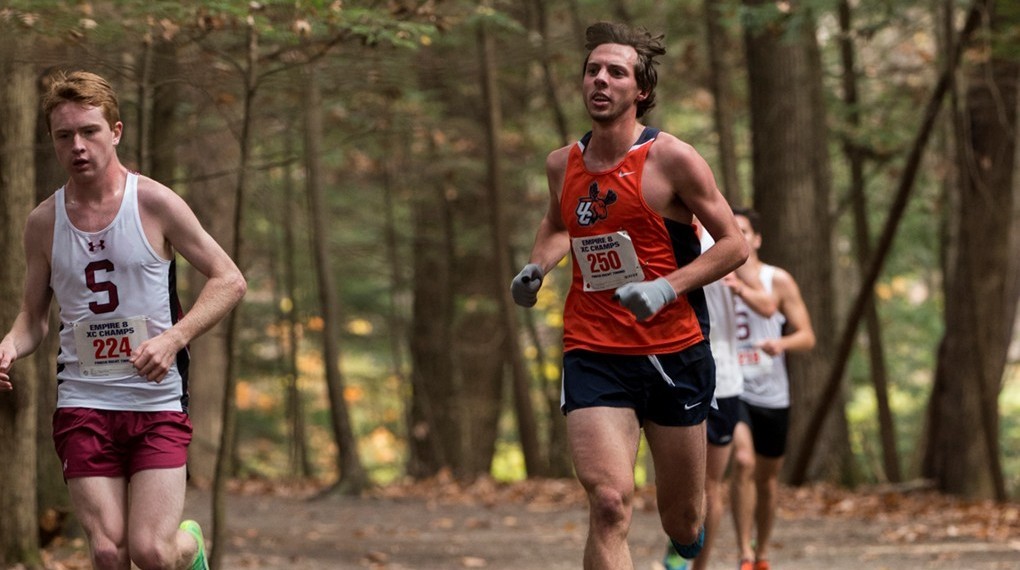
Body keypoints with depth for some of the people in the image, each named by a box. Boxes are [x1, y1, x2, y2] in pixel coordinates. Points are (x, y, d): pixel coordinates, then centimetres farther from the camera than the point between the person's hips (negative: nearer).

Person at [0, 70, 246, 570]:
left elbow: (229, 281, 0)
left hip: (158, 401, -2)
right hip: (83, 402, 2)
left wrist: (174, 338, -14)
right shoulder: (44, 222, 6)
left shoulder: (154, 203, -3)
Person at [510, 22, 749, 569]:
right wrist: (536, 267, 8)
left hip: (674, 353, -2)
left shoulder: (671, 158, -8)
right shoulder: (562, 164, 7)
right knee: (609, 503, -21)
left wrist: (667, 287, -18)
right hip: (591, 355, 2)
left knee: (683, 525, 11)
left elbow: (733, 244, -4)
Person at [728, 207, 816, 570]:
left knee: (768, 476, 12)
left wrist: (782, 343, -25)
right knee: (743, 461, -23)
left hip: (772, 392, 2)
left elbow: (807, 336, -5)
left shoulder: (778, 281, -3)